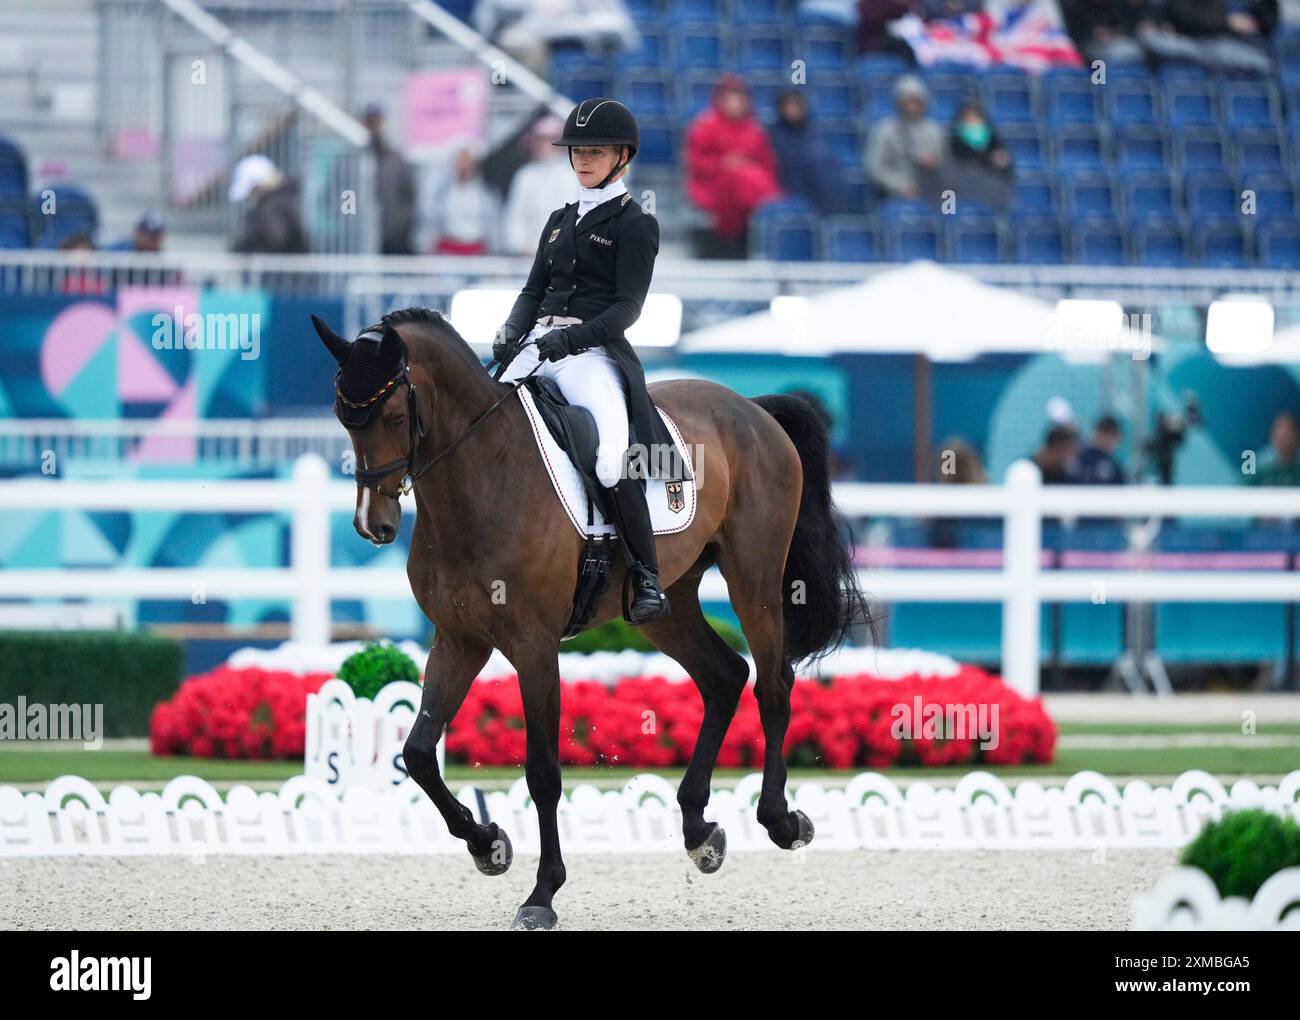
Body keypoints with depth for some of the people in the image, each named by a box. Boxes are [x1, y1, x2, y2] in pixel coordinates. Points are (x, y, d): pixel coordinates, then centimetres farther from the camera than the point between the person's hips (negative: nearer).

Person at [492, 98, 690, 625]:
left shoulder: (635, 224, 2)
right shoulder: (560, 220, 22)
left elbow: (627, 307, -7)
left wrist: (568, 339, -20)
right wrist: (511, 332, 0)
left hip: (594, 350, -7)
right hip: (536, 346, 7)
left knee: (614, 460, -29)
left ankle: (647, 578, -20)